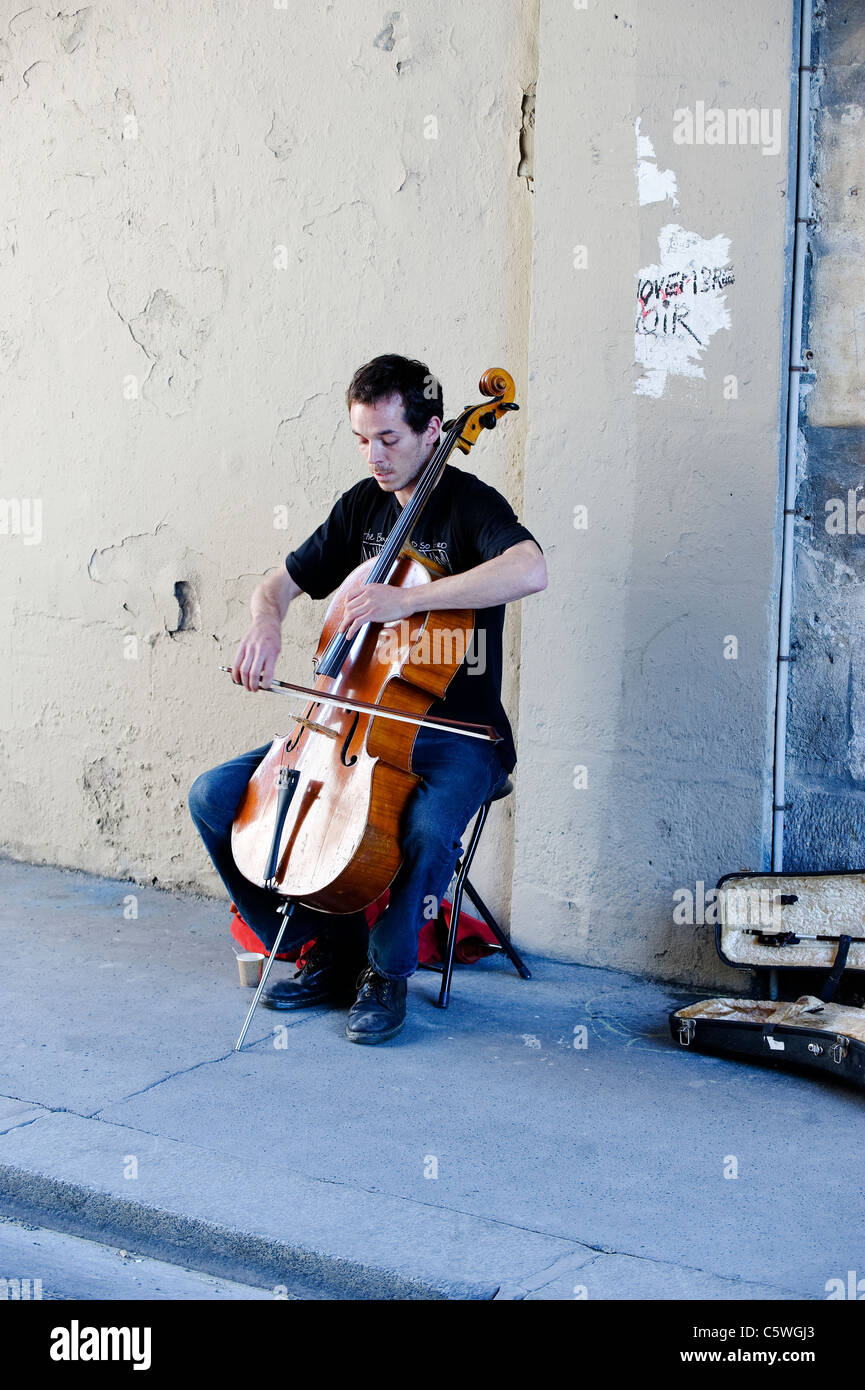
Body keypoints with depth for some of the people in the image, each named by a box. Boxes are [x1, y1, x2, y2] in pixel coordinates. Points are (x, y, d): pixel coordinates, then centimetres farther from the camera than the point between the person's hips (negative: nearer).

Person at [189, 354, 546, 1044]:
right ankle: (336, 946, 7)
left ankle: (388, 969, -6)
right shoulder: (362, 505, 10)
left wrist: (408, 598, -37)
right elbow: (283, 581, 17)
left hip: (458, 736, -6)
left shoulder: (471, 503, -11)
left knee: (429, 831, -38)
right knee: (214, 796, -6)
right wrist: (267, 623, -8)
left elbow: (530, 570, -32)